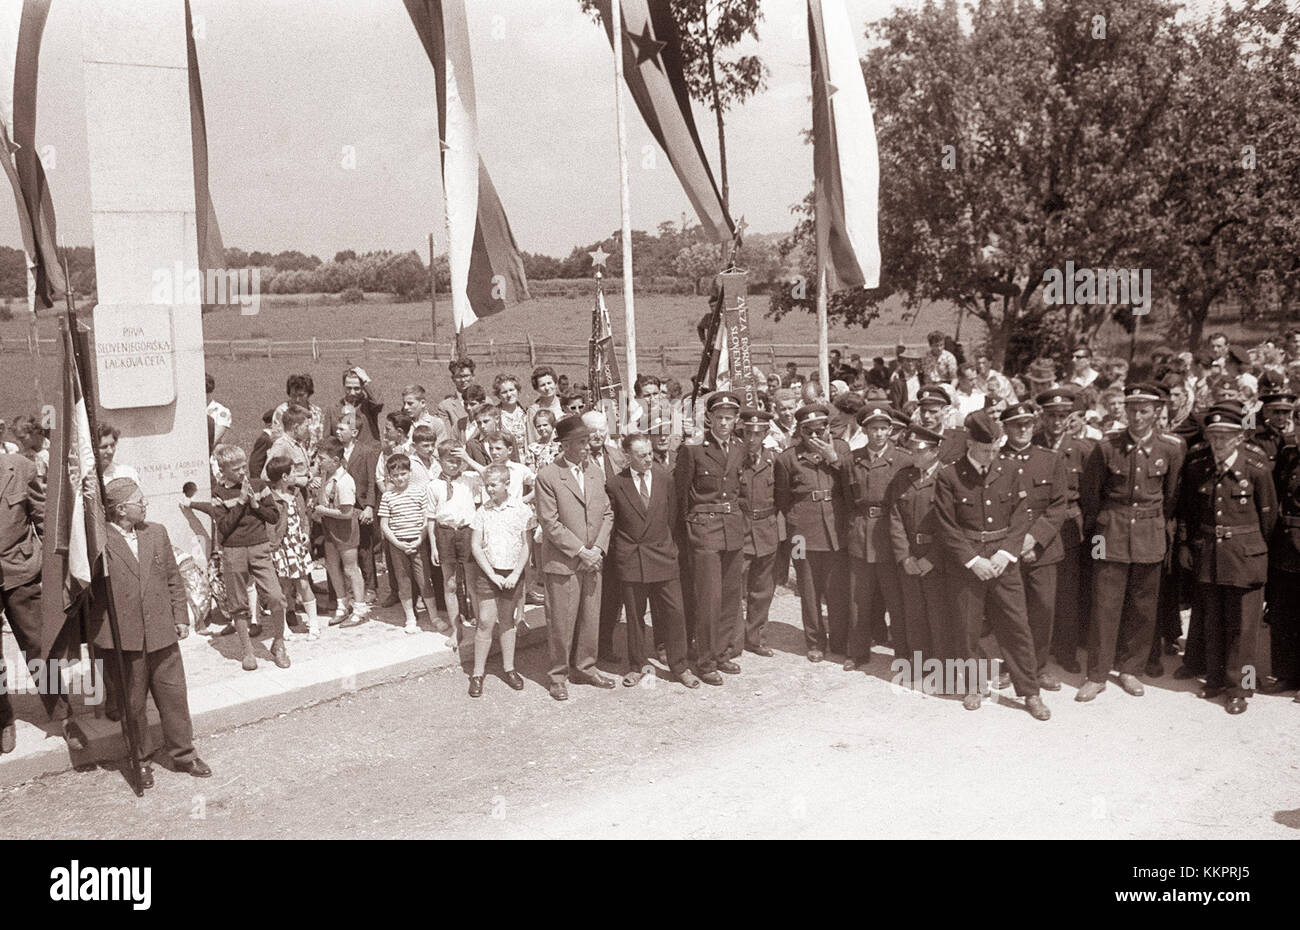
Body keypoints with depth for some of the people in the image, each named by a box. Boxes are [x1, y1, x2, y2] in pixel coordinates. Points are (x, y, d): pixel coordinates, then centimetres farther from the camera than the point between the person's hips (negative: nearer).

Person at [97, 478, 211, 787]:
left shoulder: (157, 533, 8)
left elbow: (173, 579, 12)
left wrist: (181, 617, 10)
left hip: (161, 633, 4)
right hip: (122, 637, -4)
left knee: (174, 695, 10)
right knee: (132, 703, 9)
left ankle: (183, 753, 25)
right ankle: (140, 760, 25)